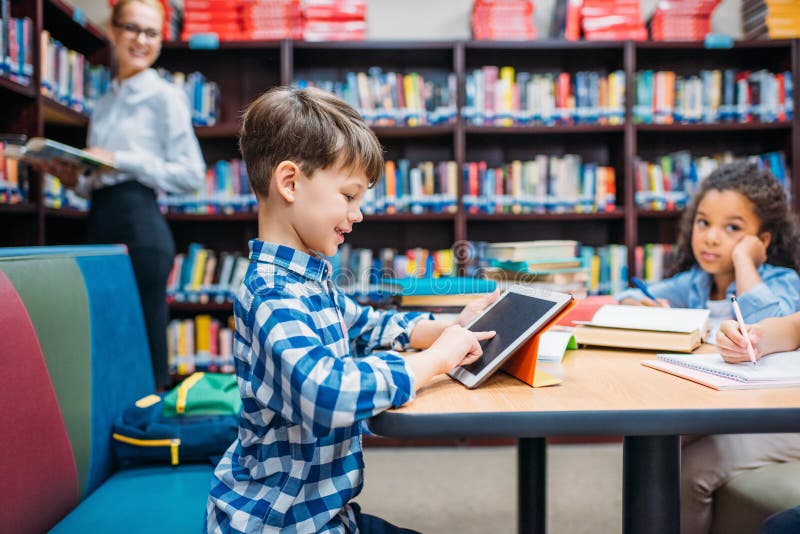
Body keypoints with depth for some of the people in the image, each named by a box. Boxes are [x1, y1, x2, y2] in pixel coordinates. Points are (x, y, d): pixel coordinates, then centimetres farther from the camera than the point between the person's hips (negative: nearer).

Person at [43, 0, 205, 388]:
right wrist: (77, 181, 3)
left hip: (139, 225, -7)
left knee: (145, 347, -4)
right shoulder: (104, 104, 19)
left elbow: (192, 175, -10)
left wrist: (121, 161, -13)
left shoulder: (164, 96, -1)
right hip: (100, 224, 7)